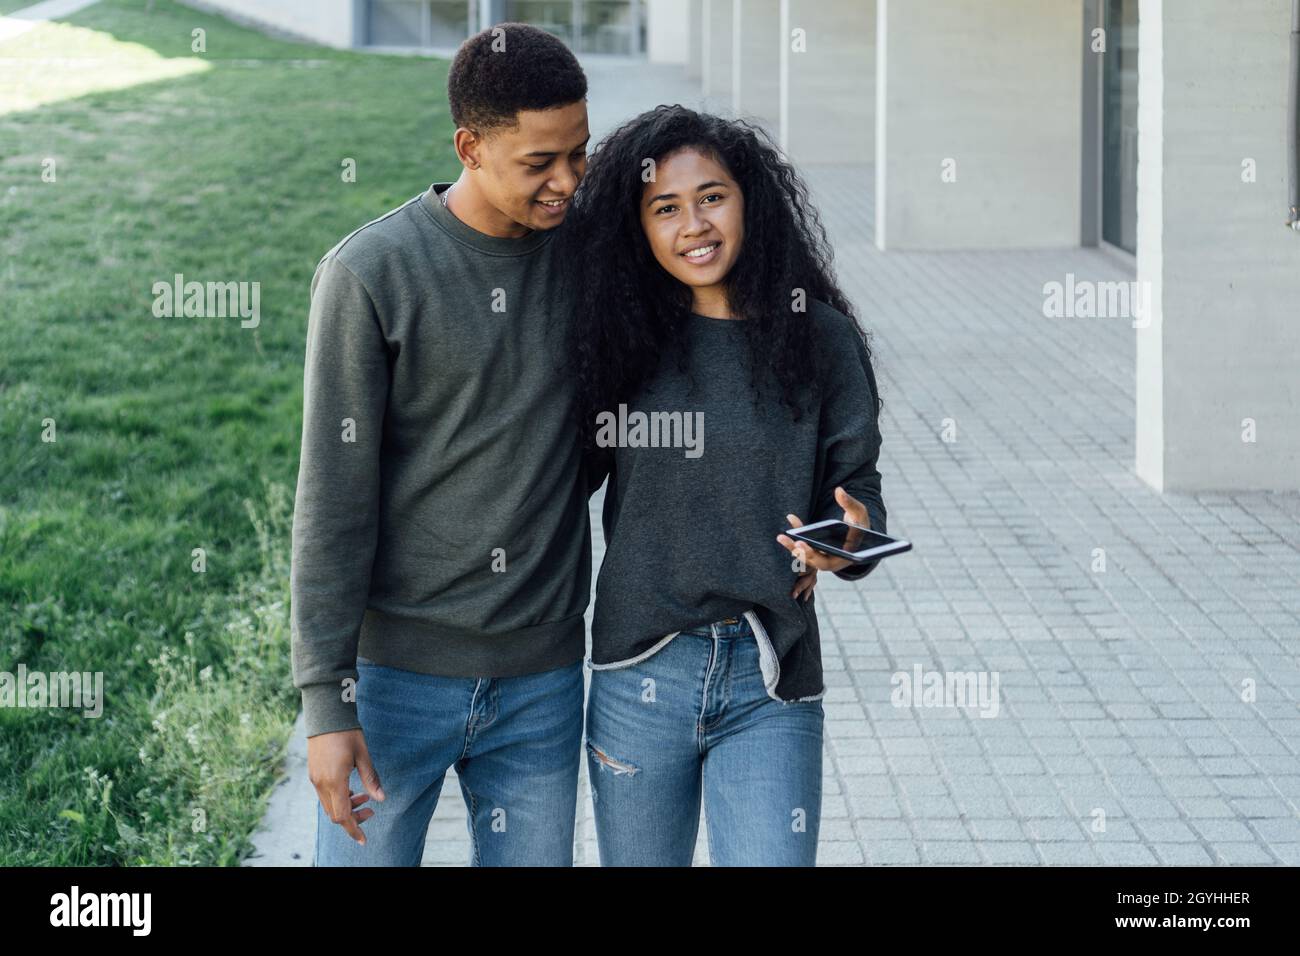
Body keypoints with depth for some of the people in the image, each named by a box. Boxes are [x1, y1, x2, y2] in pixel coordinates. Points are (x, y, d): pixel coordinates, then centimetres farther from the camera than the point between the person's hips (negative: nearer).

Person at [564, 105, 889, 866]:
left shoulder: (819, 338, 0)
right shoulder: (617, 337, 2)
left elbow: (856, 483, 4)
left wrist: (851, 538, -17)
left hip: (770, 686, -1)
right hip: (641, 669, 2)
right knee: (641, 861, 14)